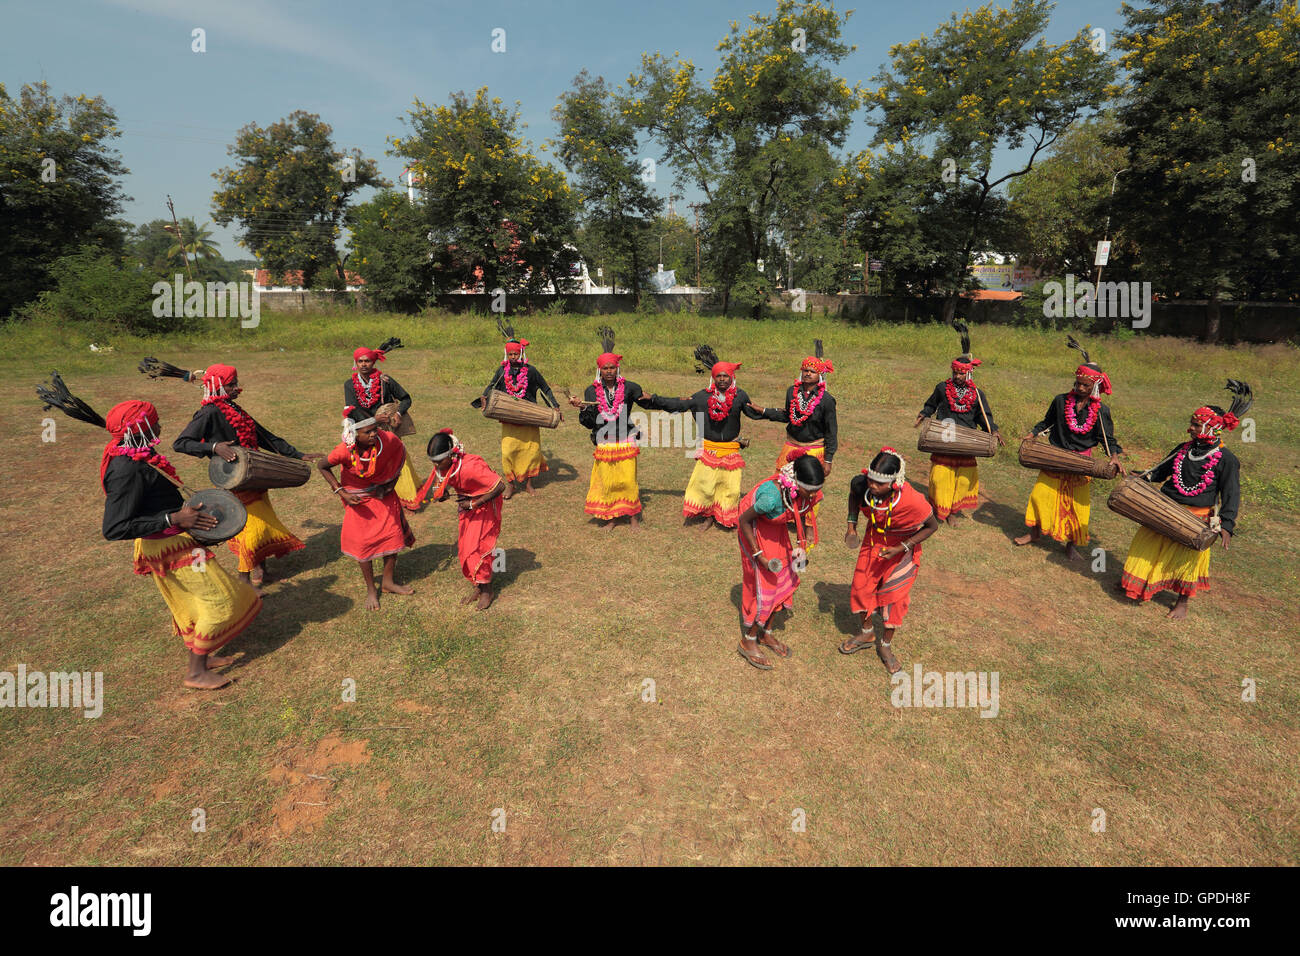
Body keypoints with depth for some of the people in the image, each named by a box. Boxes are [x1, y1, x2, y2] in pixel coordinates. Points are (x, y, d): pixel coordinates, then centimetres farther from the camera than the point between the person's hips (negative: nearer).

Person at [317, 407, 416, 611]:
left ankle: (388, 582, 25)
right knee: (364, 543, 3)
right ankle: (371, 590, 21)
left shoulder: (387, 439, -27)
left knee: (393, 535, 5)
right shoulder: (344, 451, -30)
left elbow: (400, 451, -2)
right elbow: (322, 466, -10)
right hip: (358, 498, -2)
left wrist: (388, 484, -2)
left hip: (383, 494, 2)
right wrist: (340, 491, -16)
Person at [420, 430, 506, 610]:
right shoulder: (442, 468, -14)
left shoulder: (469, 467, -36)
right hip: (466, 506, 7)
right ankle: (477, 588, 23)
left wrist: (474, 504, -26)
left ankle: (487, 590, 12)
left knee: (479, 546, -5)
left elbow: (500, 486, -34)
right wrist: (441, 493, -14)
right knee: (464, 546, 9)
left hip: (485, 506, -7)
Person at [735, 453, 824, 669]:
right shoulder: (772, 496, -40)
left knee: (782, 581, 11)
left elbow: (803, 513, 4)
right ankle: (748, 641, 17)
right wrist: (759, 554, -20)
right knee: (762, 585, -3)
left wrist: (802, 544, -2)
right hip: (754, 528, -7)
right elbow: (743, 520, -25)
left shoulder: (807, 491, -20)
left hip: (776, 527, 7)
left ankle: (766, 633, 30)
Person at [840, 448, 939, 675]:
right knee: (861, 585, 9)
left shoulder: (912, 501, -37)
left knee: (895, 595, 4)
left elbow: (932, 526, -17)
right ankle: (867, 634, 36)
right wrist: (852, 525, -7)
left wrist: (901, 548, -24)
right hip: (874, 539, 4)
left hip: (903, 547, -3)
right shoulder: (861, 484, -27)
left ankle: (886, 645, 28)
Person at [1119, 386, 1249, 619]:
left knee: (1186, 558, 2)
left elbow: (1231, 495, -9)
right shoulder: (1184, 449, 6)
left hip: (1195, 518, -5)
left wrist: (1226, 525, -17)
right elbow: (1162, 470, 19)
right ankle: (1135, 584, 33)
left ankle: (1182, 603, 21)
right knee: (1146, 546, 12)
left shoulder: (1226, 460, -9)